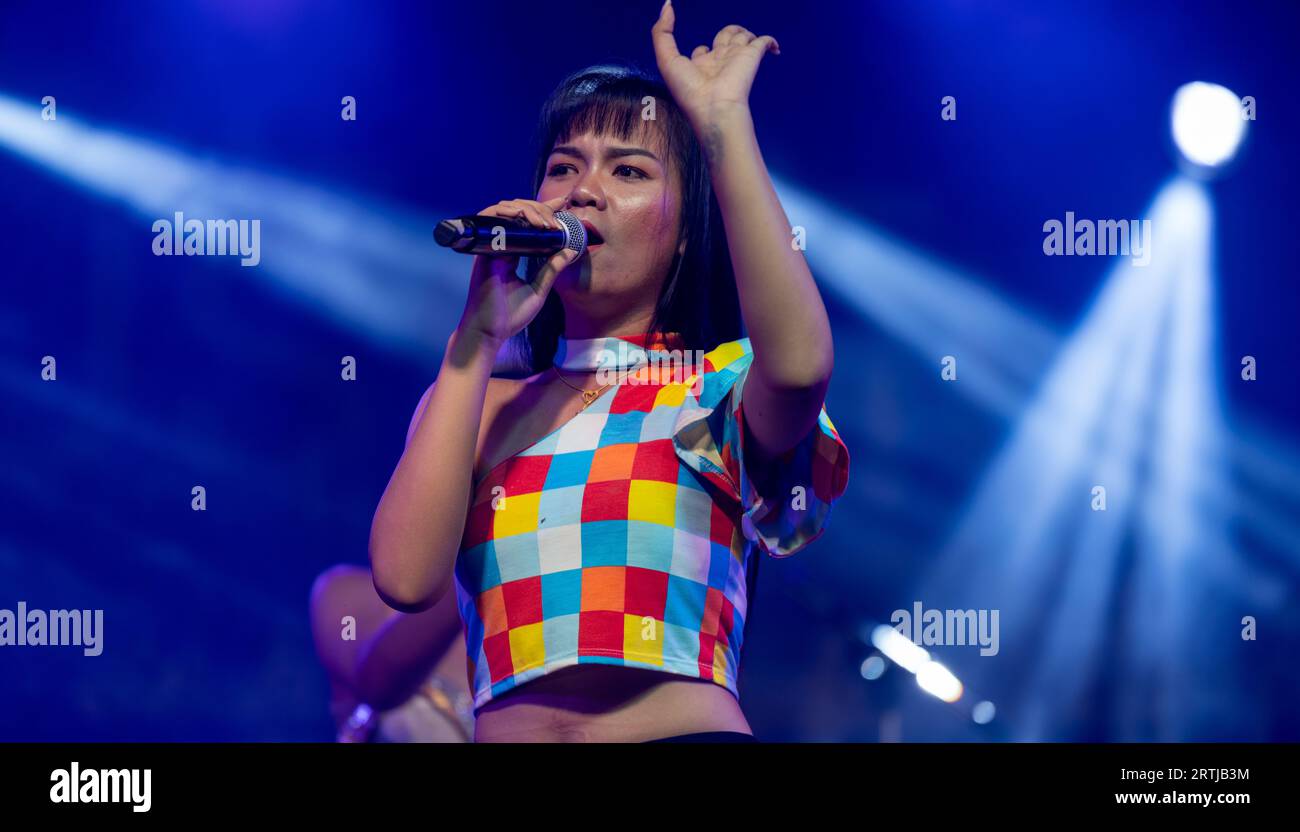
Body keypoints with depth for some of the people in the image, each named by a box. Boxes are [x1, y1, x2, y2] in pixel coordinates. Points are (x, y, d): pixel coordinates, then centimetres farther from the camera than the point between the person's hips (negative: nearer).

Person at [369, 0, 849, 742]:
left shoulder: (722, 383, 11)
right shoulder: (474, 404, 18)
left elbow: (800, 363, -13)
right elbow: (407, 578, 0)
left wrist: (723, 121, -8)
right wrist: (478, 338, 2)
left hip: (687, 727, -1)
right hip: (506, 730, 2)